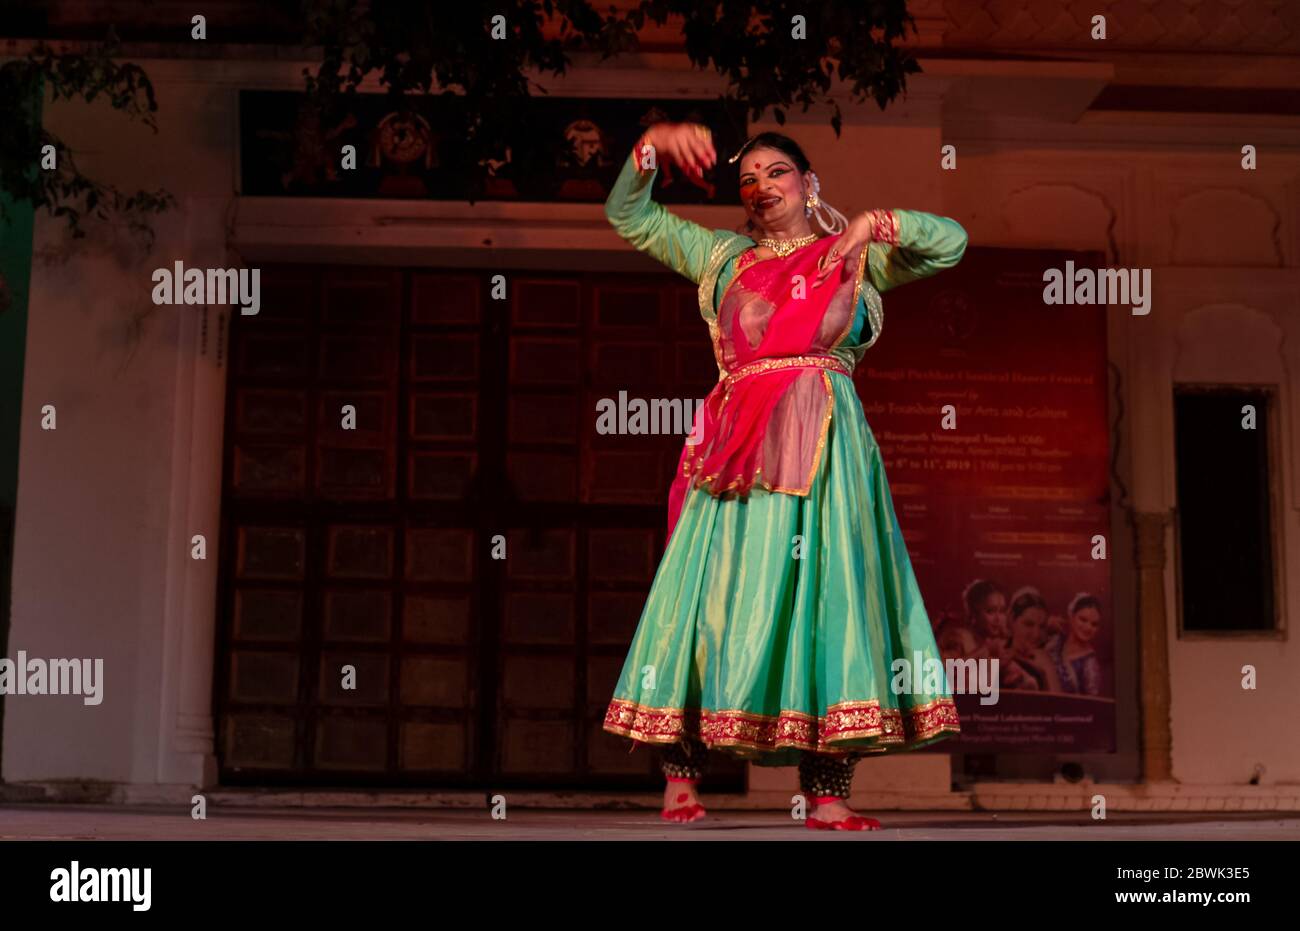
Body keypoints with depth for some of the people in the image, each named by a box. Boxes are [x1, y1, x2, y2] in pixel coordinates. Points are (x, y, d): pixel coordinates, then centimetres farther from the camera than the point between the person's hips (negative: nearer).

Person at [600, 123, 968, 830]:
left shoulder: (856, 259, 15)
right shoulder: (722, 257, 20)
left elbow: (951, 242, 9)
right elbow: (628, 216, 22)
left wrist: (872, 224, -2)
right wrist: (654, 146, 7)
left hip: (822, 446, -1)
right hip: (738, 445, 1)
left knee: (822, 584, -7)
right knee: (716, 590, -4)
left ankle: (827, 795, -7)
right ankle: (681, 775, 1)